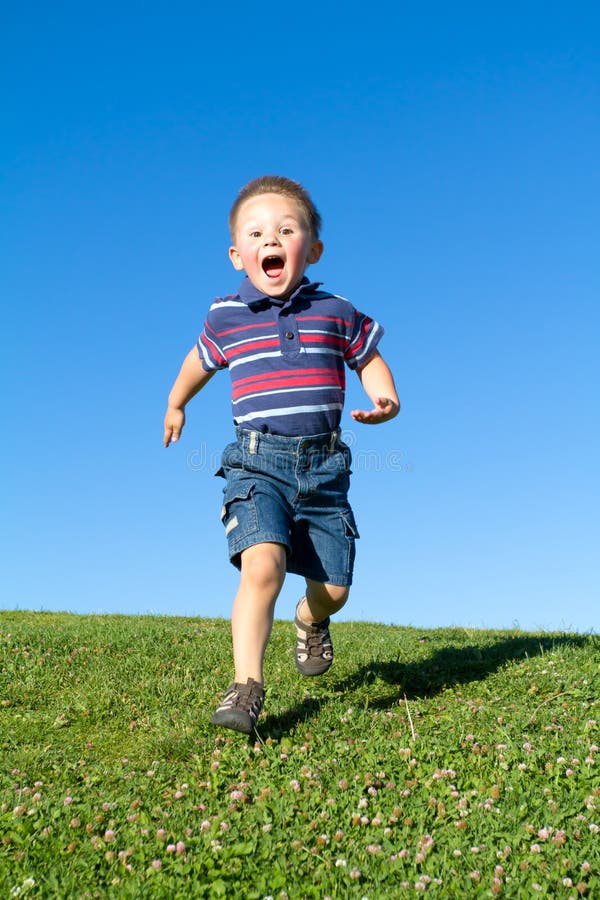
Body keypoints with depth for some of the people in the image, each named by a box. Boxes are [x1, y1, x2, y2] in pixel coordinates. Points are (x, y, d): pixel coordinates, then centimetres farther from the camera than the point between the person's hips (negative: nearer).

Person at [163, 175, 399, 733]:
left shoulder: (336, 313, 3)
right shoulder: (225, 318, 3)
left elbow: (368, 360, 18)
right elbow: (201, 361, 23)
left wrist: (386, 400, -3)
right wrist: (175, 405, 39)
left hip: (324, 466, 2)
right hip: (257, 462, -2)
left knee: (333, 588, 8)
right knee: (262, 565, -25)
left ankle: (309, 621, 44)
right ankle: (246, 688, -17)